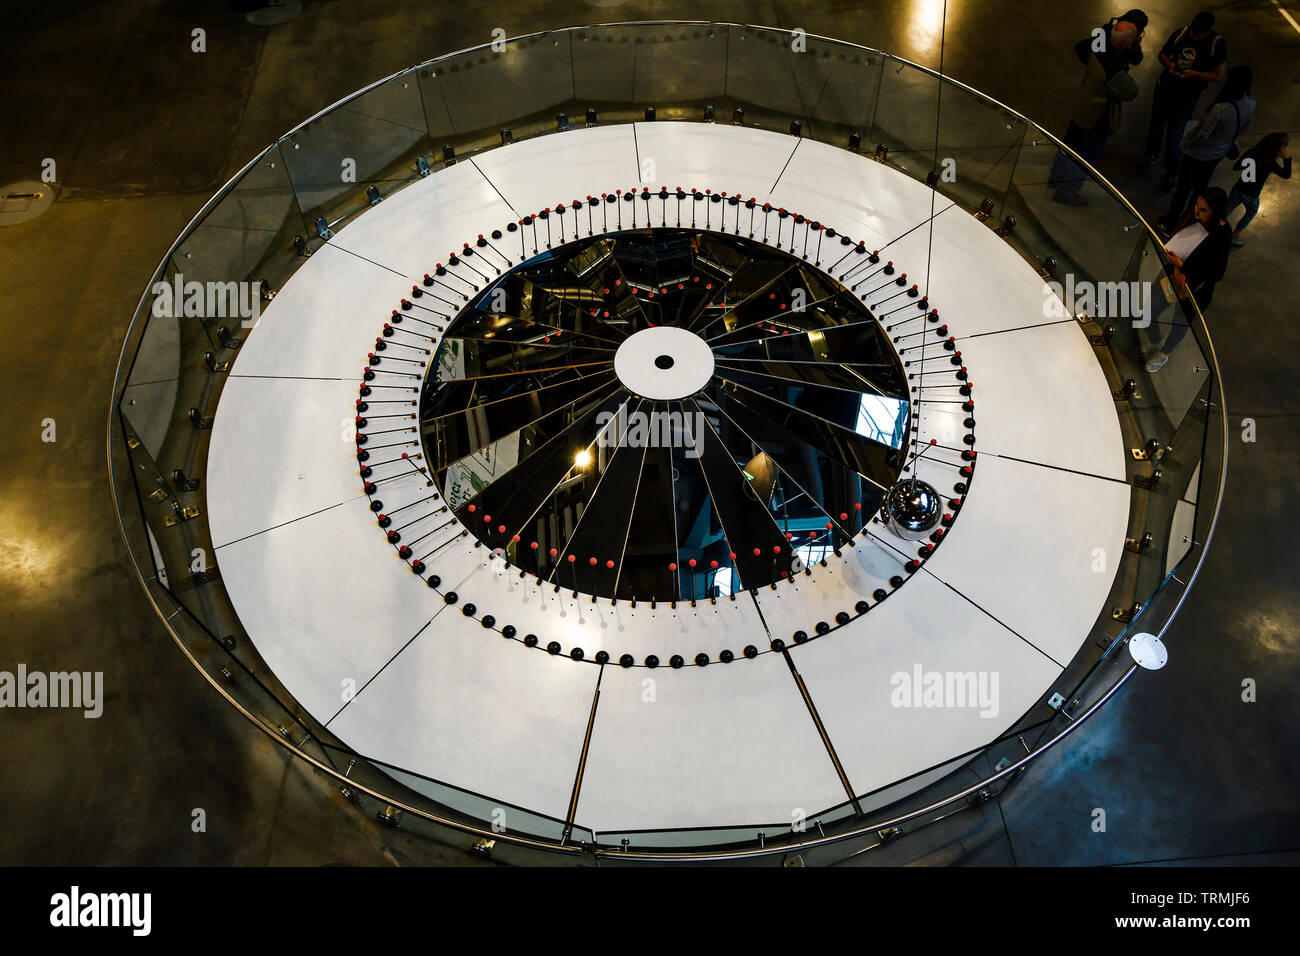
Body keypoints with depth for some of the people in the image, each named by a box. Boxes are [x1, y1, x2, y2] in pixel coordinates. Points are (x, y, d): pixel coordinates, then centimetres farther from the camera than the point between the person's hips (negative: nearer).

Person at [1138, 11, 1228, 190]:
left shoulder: (1217, 43, -16)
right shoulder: (1181, 32, -7)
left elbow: (1217, 75, -12)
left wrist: (1194, 74, -26)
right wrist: (1169, 64, -15)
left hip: (1187, 96, -4)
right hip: (1165, 86, 4)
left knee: (1174, 136, -2)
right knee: (1156, 124, 22)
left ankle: (1172, 174, 17)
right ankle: (1151, 155, 49)